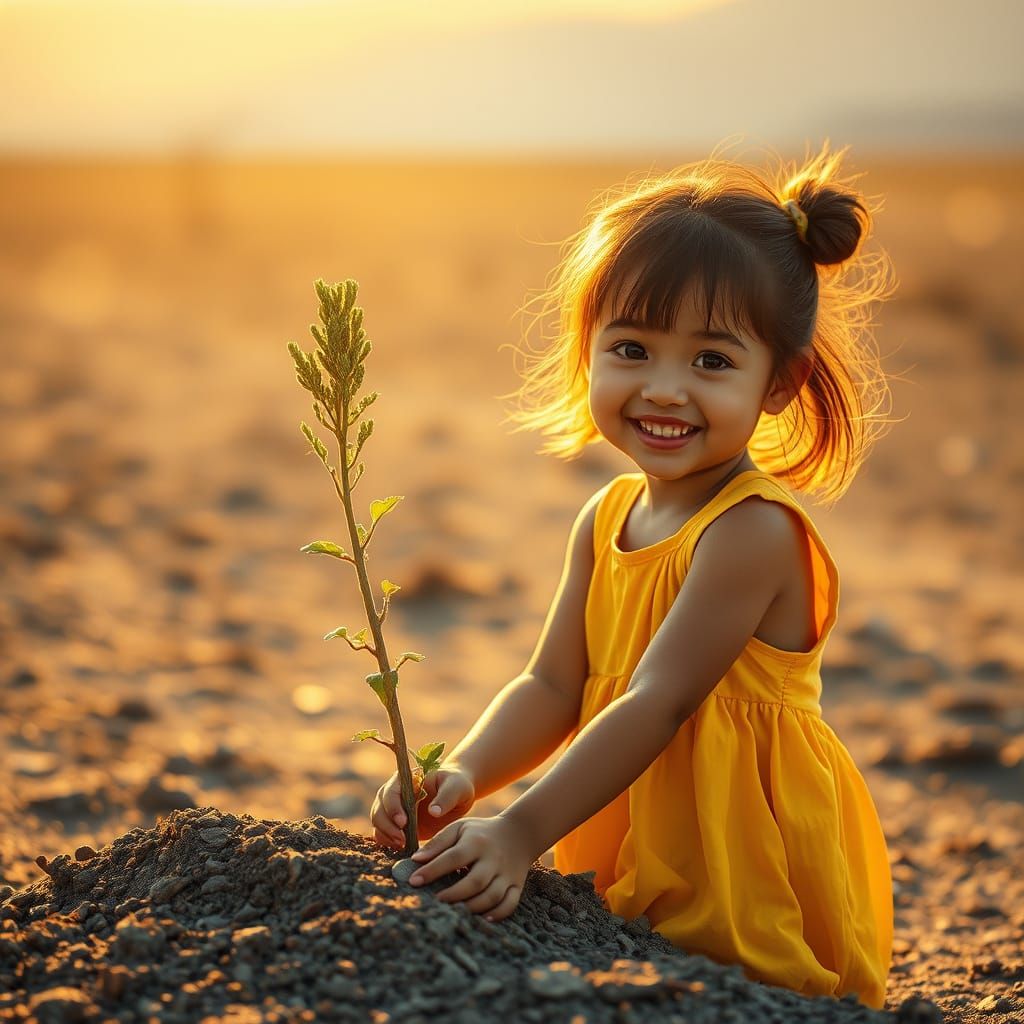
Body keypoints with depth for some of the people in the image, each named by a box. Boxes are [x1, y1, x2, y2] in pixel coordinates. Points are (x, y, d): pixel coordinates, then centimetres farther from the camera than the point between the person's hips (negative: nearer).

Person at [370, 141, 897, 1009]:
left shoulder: (753, 530, -22)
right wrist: (463, 776, -15)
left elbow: (657, 703, -27)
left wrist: (522, 830, -30)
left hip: (751, 894, -7)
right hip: (633, 859, 7)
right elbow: (554, 687, 3)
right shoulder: (607, 519, 3)